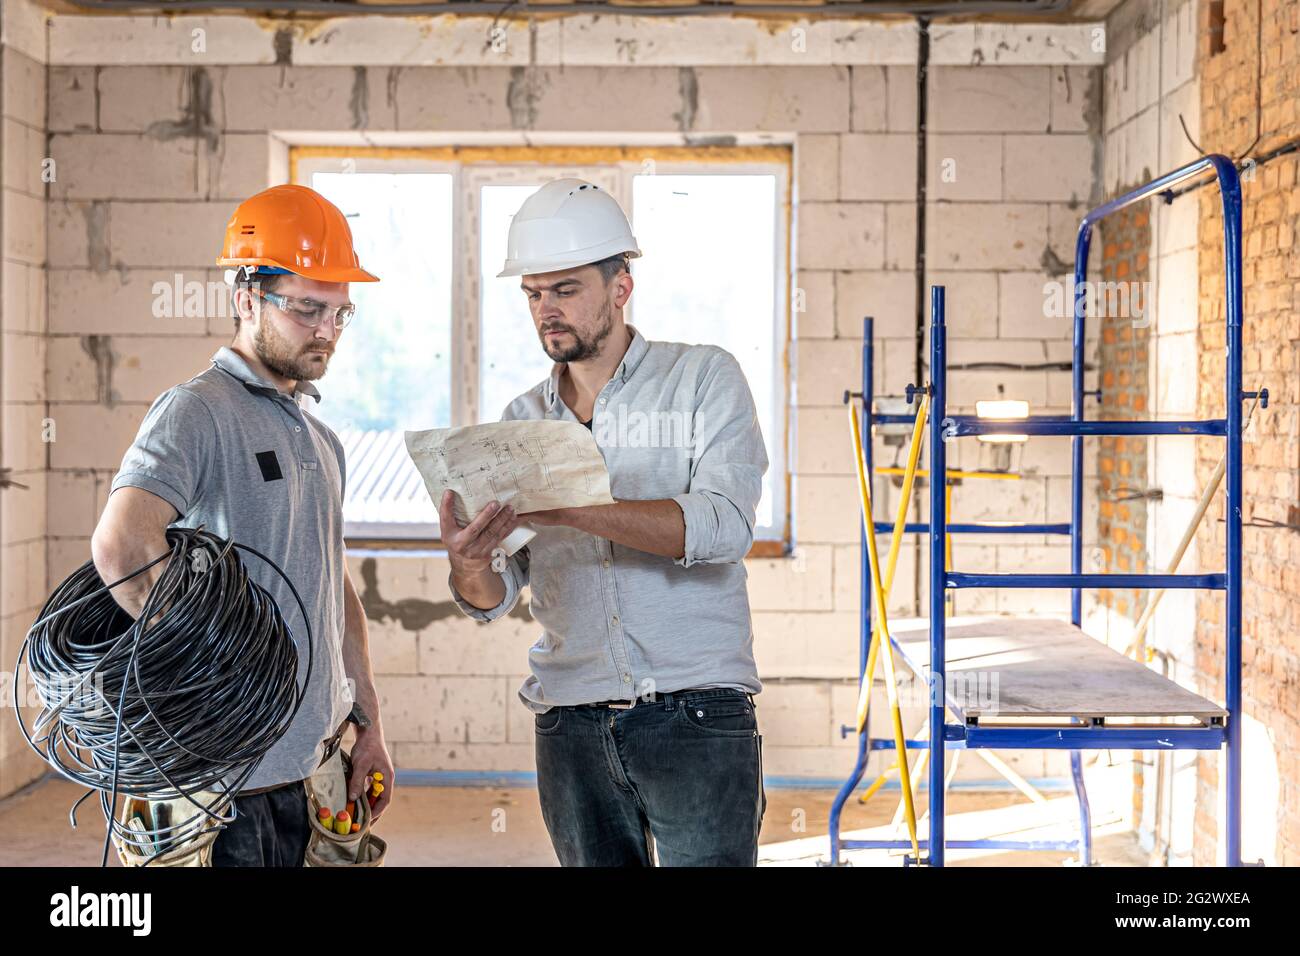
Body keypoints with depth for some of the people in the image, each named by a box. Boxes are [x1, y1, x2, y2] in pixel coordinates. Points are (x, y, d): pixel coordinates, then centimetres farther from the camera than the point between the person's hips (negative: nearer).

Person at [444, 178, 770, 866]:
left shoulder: (704, 379, 1)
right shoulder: (523, 419, 12)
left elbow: (722, 526, -16)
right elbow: (494, 598, 7)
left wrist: (565, 507, -25)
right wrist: (468, 568, -18)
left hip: (695, 713, -3)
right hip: (570, 725, 4)